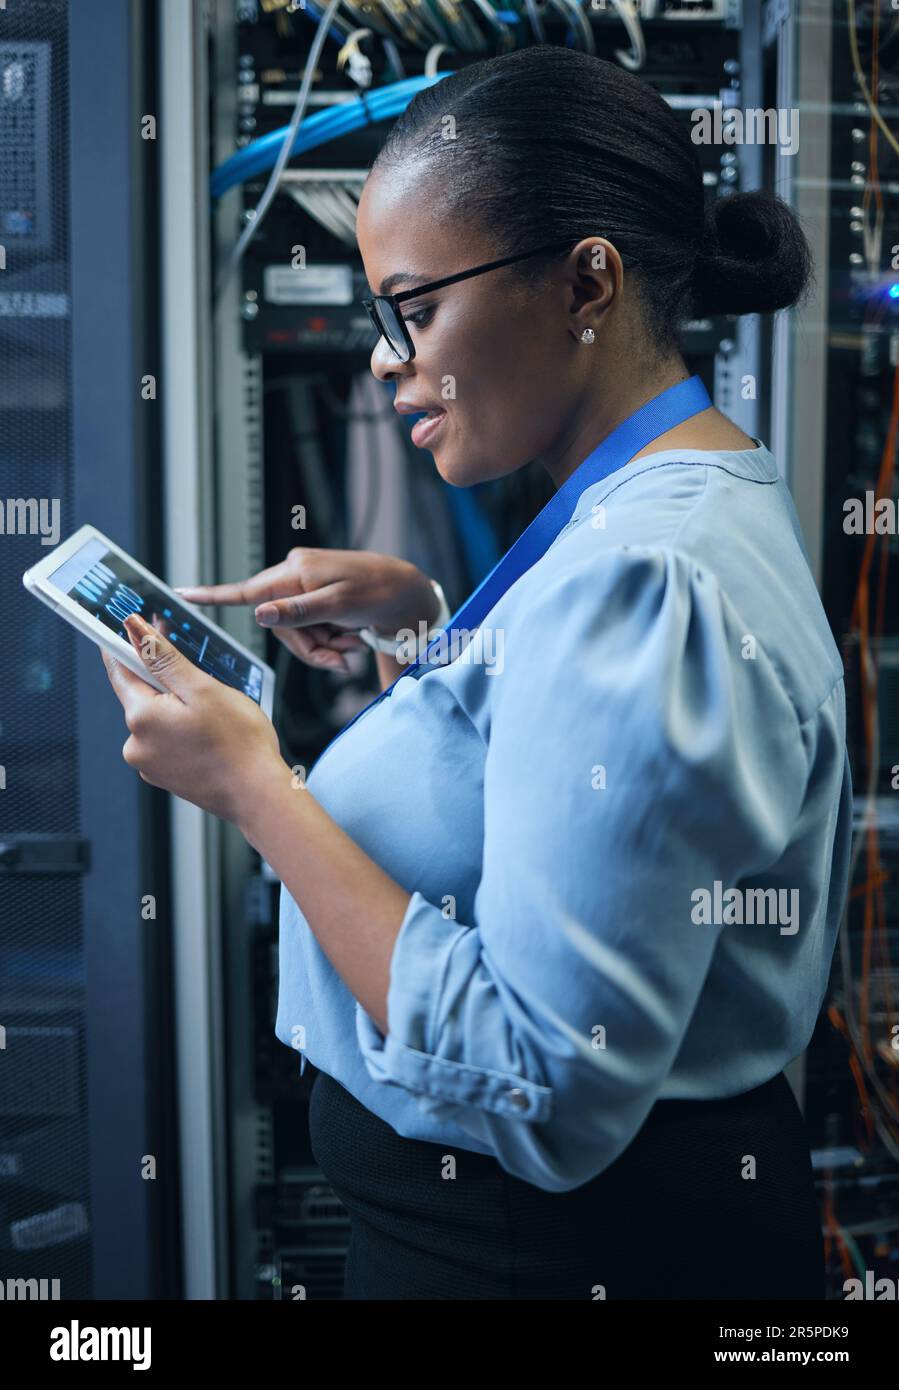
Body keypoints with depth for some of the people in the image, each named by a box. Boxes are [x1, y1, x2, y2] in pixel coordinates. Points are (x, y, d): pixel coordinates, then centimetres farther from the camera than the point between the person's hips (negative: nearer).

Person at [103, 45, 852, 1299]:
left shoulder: (639, 575, -27)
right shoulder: (714, 499, 4)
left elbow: (543, 1093, -30)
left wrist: (253, 785, -24)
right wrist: (419, 616, 4)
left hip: (572, 1242, -9)